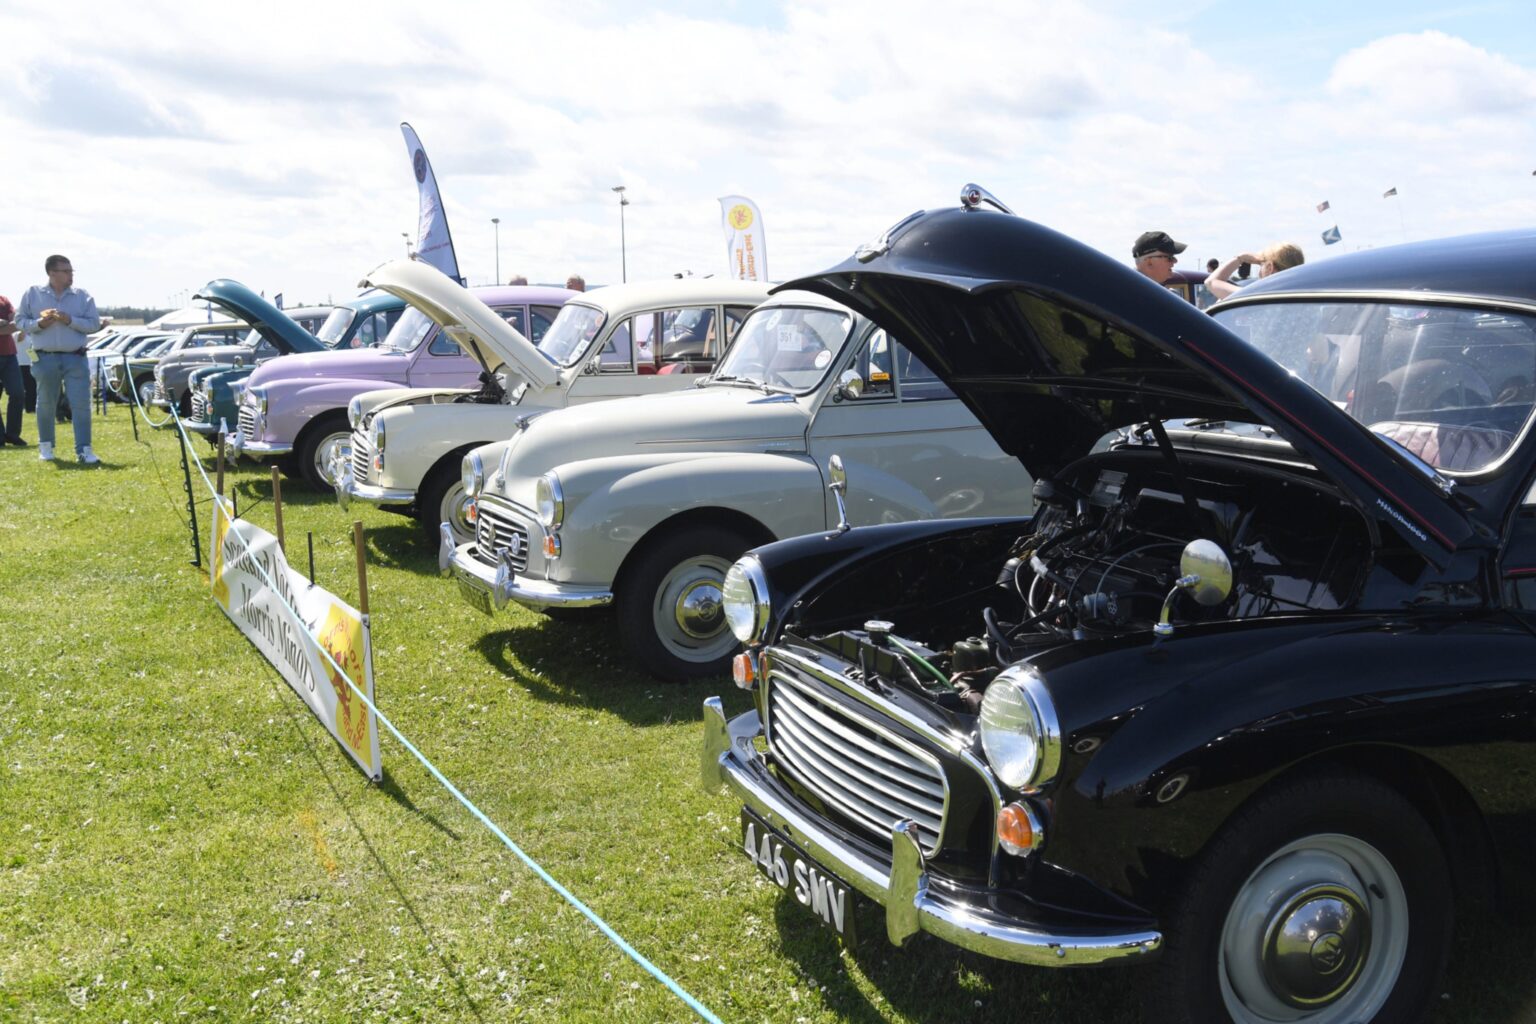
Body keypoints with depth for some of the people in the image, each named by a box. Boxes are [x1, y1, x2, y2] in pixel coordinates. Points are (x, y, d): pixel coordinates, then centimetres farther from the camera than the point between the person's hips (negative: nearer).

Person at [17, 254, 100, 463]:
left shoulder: (82, 295, 5)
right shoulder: (33, 294, 4)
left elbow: (94, 324, 2)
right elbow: (20, 320, 7)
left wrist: (70, 321, -13)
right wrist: (39, 323, -12)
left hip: (75, 358, 0)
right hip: (45, 358, 0)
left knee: (81, 404, -7)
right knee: (46, 404, 11)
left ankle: (84, 450, -5)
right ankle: (45, 446, 26)